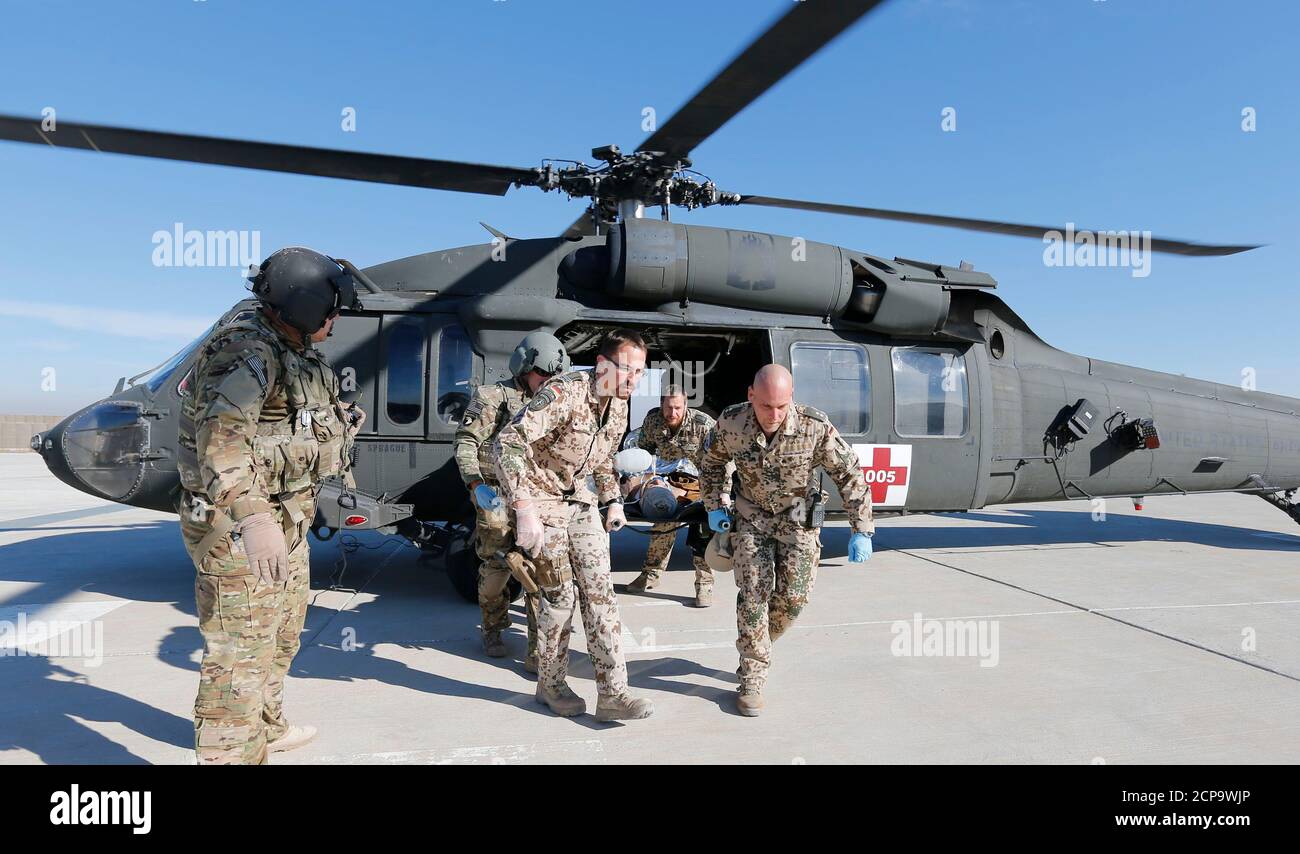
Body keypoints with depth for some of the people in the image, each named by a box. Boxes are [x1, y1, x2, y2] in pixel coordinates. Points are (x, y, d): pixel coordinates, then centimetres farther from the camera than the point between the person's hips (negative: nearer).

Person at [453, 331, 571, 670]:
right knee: (496, 566, 7)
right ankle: (493, 628, 34)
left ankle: (539, 652, 0)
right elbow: (465, 443, -8)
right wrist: (478, 485, -19)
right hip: (497, 495, -3)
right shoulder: (493, 396, -4)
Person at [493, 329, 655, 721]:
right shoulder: (565, 393, -25)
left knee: (600, 592, 1)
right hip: (542, 500, -7)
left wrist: (613, 501, 11)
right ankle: (551, 685, 20)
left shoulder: (619, 404, 1)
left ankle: (612, 694, 5)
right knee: (559, 594, -1)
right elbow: (507, 442, -33)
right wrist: (523, 509, -38)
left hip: (581, 503, 7)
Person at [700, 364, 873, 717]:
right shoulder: (731, 422, -24)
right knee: (753, 592, -8)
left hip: (798, 518, 0)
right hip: (751, 516, 0)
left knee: (794, 596, -1)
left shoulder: (816, 427, -29)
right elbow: (713, 462, 0)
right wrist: (715, 506, -3)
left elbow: (850, 475, -16)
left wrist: (861, 531, -17)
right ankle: (752, 678, 2)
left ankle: (755, 646, 28)